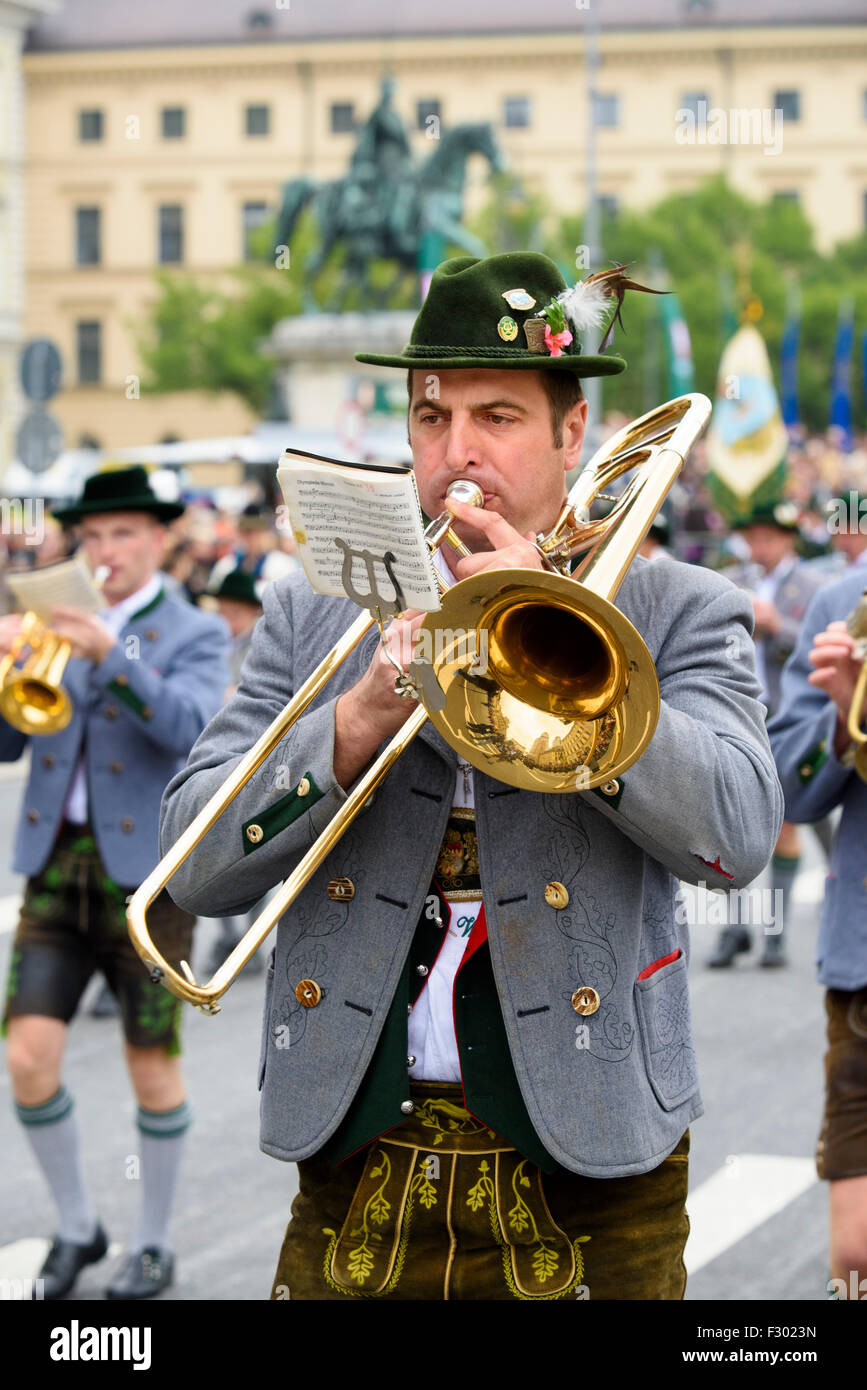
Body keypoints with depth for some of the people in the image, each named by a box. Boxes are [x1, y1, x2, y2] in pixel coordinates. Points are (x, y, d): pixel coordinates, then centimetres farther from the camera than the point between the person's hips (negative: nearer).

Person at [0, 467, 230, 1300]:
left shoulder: (195, 636, 2)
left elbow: (187, 728, -19)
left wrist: (110, 652, -32)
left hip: (147, 871, -3)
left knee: (152, 1066, 3)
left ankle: (153, 1244, 20)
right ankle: (76, 1227, 14)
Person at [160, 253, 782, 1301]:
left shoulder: (679, 614, 4)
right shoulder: (311, 615, 9)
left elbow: (737, 836, -12)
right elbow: (196, 867, -1)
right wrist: (359, 719, -16)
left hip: (585, 1172, -1)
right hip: (357, 1174, 2)